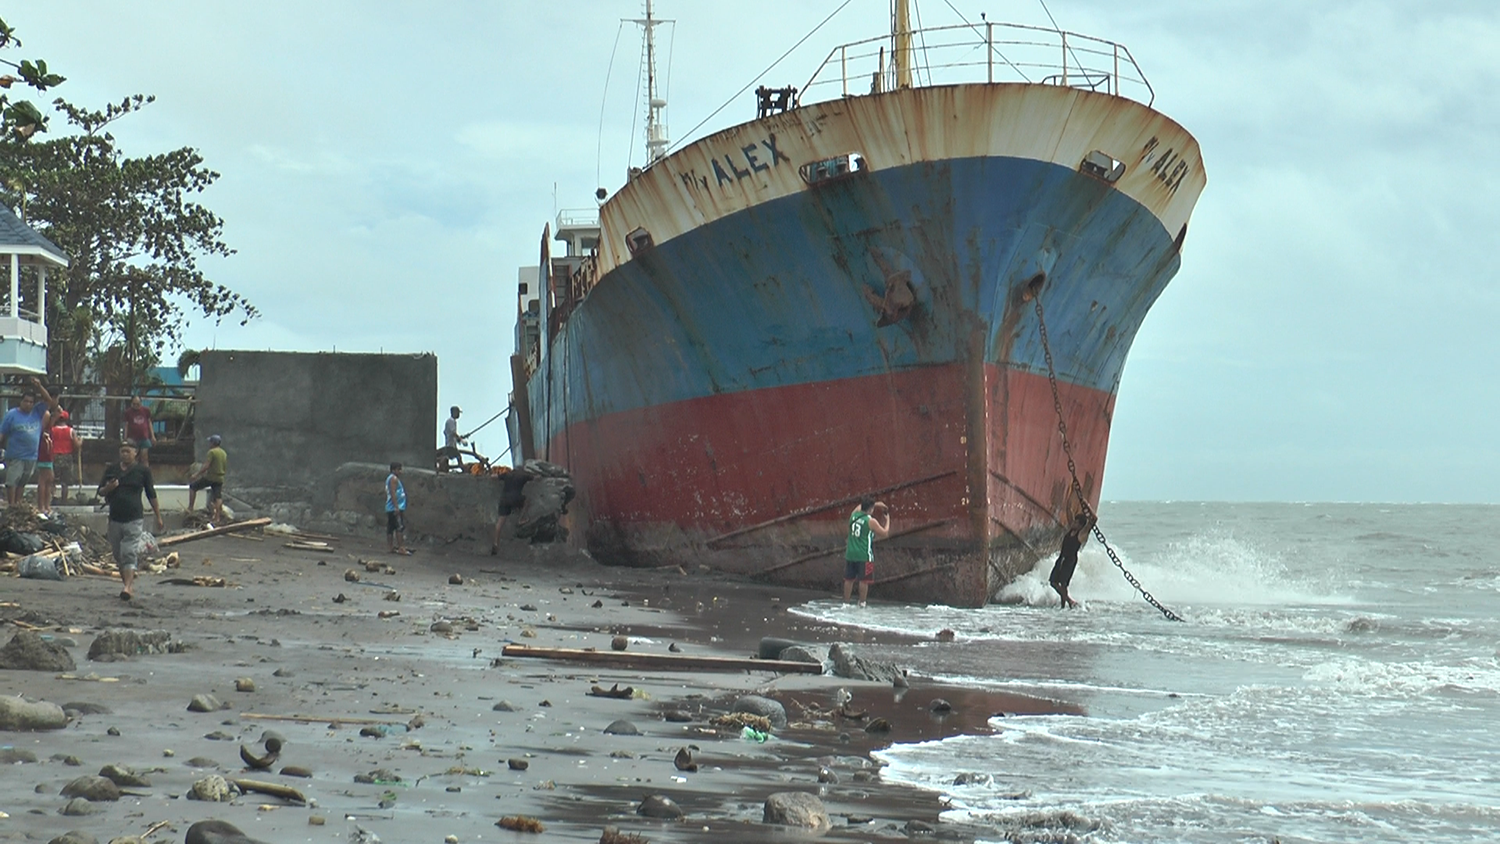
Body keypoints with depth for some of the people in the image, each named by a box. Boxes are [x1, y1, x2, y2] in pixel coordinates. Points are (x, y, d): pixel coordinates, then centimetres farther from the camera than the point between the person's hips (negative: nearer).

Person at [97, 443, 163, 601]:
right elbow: (100, 492, 14)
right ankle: (128, 584, 25)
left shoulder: (142, 470, 3)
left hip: (134, 519, -4)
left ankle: (128, 587, -24)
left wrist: (158, 516, 10)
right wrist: (108, 488, -10)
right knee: (118, 556, 11)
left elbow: (151, 494, 8)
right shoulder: (111, 470, 11)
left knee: (129, 554, -15)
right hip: (114, 519, 5)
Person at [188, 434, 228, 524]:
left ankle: (190, 508, 2)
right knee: (218, 497, 8)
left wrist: (196, 475, -18)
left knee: (193, 487, 6)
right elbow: (225, 469, 18)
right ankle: (218, 518, 4)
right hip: (220, 479, 7)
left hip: (210, 477, -7)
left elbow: (206, 466, -20)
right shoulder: (224, 453, 13)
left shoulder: (212, 452, -12)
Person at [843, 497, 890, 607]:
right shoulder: (871, 521, -10)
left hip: (850, 554, 6)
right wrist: (888, 519, 17)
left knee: (849, 579, 10)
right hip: (864, 555, -6)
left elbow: (860, 506, 30)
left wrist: (876, 504, 33)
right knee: (864, 580, -1)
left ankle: (846, 603, 13)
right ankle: (862, 603, -3)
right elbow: (884, 532, 2)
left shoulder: (854, 515, 6)